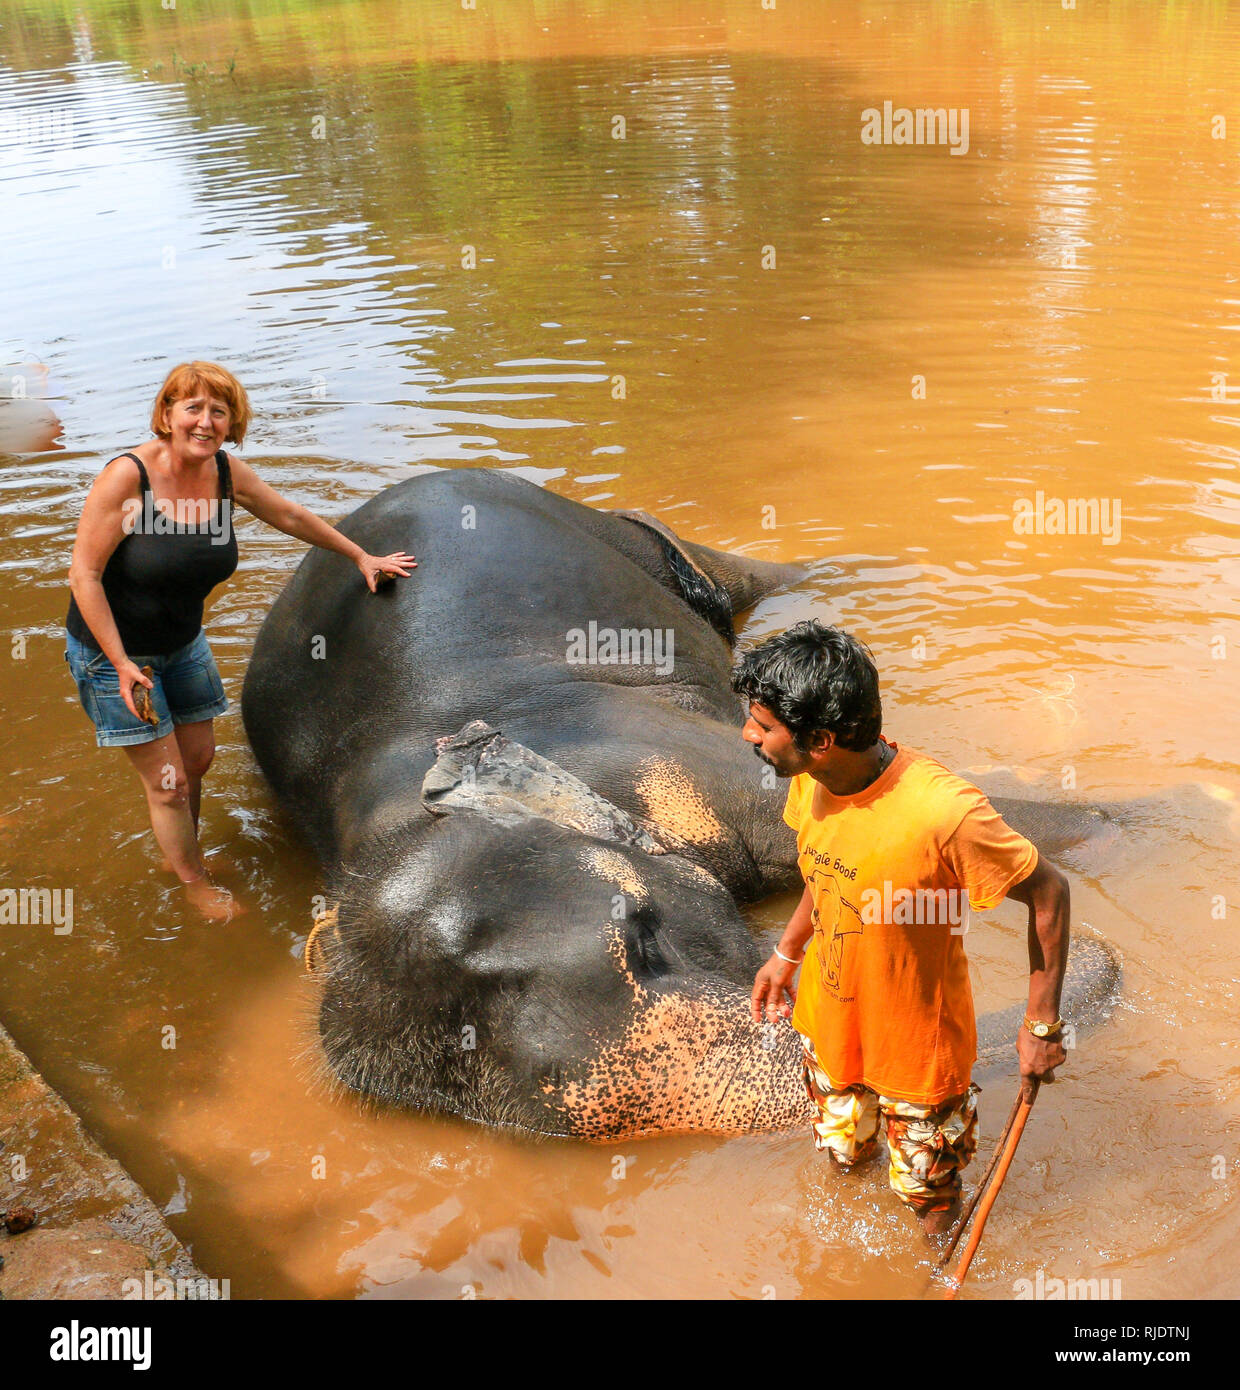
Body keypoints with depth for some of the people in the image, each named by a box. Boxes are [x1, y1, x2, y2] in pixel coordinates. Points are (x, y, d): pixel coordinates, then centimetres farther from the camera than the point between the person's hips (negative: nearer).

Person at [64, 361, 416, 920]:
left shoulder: (227, 473, -7)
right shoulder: (126, 476, -26)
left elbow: (290, 517, 9)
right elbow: (84, 574, -23)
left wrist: (361, 557, 16)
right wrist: (121, 664, -25)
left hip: (182, 643, 6)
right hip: (112, 649, -6)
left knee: (197, 758, 16)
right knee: (167, 780, 1)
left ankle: (179, 854, 42)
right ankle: (195, 885, 23)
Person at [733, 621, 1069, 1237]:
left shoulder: (942, 812, -39)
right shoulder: (814, 779, -17)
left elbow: (1048, 892, -24)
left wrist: (1042, 1025, -16)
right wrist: (787, 953, 13)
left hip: (915, 1045, -5)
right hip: (828, 1022, 5)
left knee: (924, 1183, 24)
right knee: (842, 1147, 31)